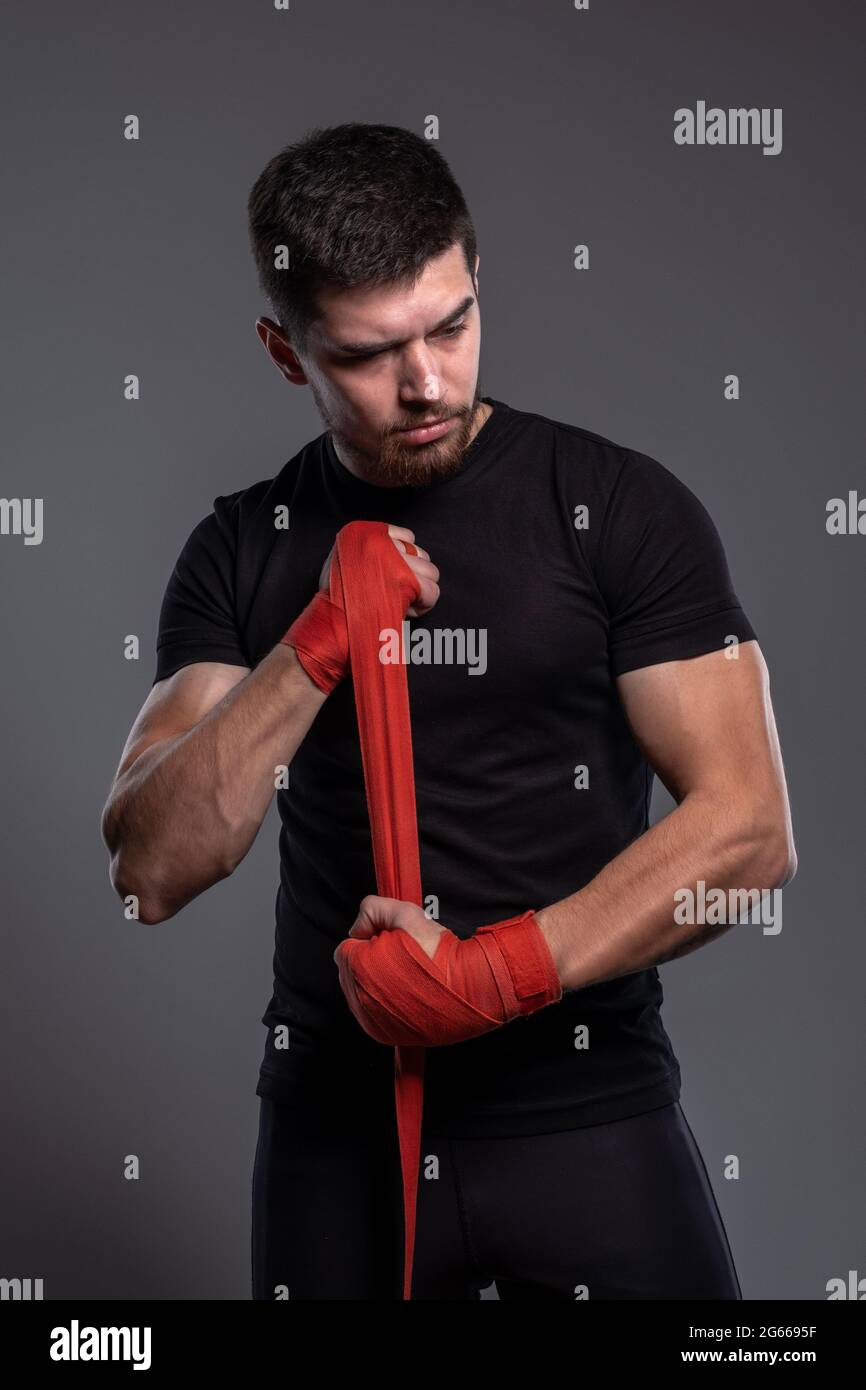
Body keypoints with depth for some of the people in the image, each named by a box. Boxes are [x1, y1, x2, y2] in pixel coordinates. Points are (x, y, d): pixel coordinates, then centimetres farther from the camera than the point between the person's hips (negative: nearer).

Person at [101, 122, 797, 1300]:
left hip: (584, 1112, -2)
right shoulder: (244, 552, 3)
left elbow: (749, 830, -10)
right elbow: (153, 872, -5)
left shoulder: (618, 507, -5)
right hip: (334, 1124, 3)